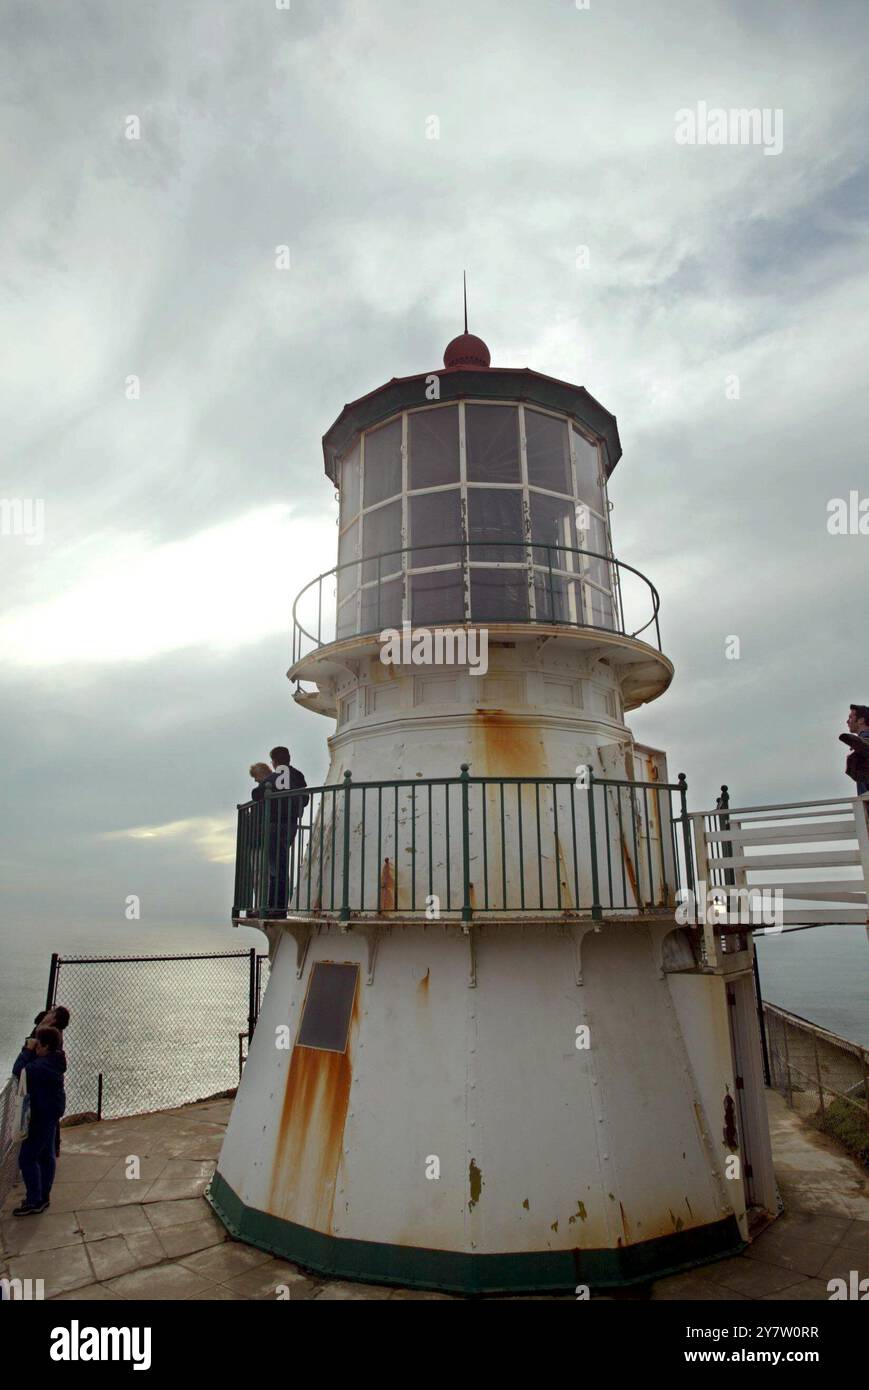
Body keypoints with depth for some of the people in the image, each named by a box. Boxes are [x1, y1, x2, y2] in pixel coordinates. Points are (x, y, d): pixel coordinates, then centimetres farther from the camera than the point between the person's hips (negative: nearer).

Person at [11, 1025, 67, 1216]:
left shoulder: (45, 1065, -27)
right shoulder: (52, 1059, 5)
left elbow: (19, 1072, -27)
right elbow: (31, 1068, 8)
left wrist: (27, 1050, -20)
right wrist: (30, 1051, -4)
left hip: (43, 1115, -10)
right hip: (49, 1113, 10)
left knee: (27, 1158, -2)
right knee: (46, 1155, 17)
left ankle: (34, 1202, 6)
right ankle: (43, 1197, 27)